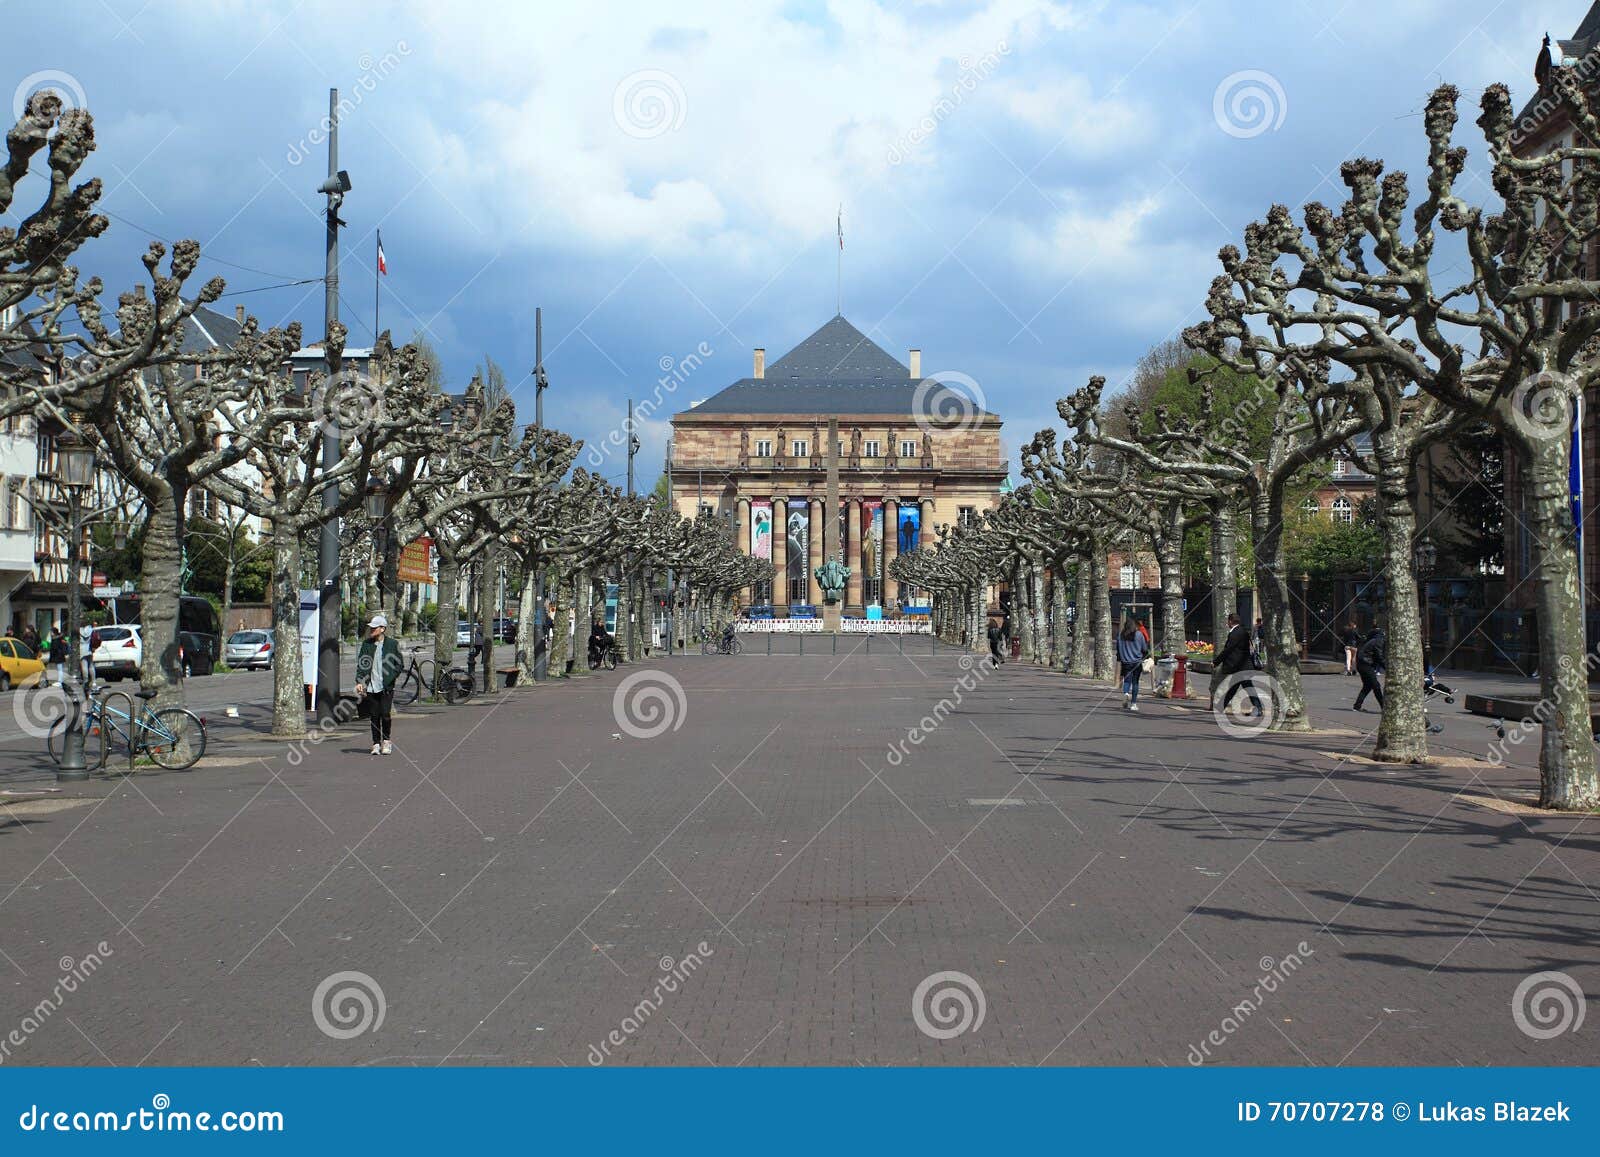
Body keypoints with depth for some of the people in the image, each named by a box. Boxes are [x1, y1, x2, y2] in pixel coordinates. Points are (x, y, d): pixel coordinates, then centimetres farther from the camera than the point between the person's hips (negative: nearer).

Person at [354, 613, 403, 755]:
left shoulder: (392, 644, 0)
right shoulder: (367, 644, 8)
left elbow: (399, 664, 3)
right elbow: (361, 664, 8)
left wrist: (390, 679, -9)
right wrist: (359, 681, -4)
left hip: (386, 686, -3)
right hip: (371, 686, 3)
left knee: (385, 714, -7)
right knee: (374, 716, 5)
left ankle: (386, 741, 13)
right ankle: (376, 744, 14)